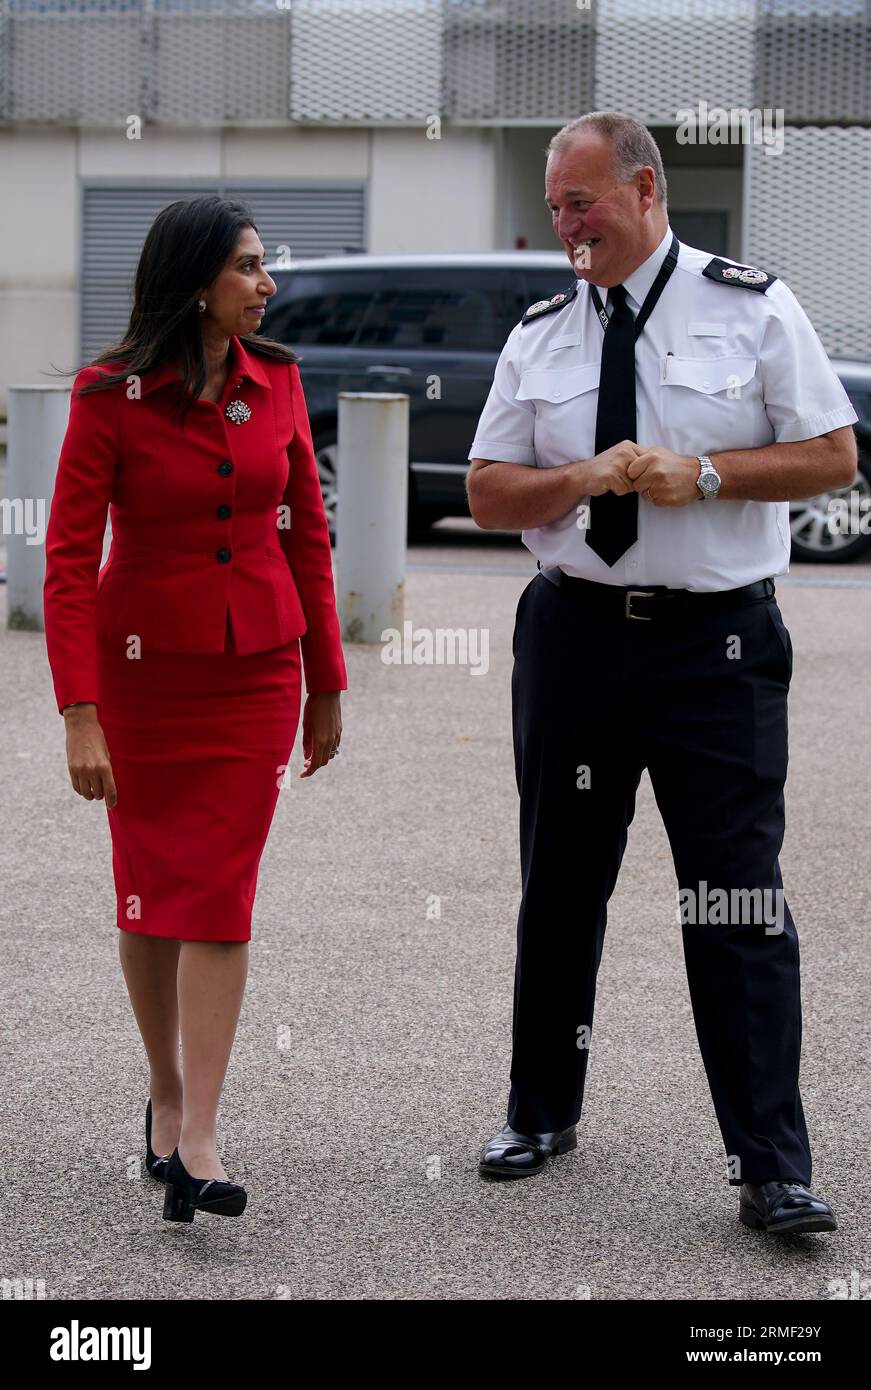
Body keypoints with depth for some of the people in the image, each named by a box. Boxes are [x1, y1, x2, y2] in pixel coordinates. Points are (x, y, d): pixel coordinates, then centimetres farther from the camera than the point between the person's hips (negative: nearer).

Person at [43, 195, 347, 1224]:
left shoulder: (276, 382, 0)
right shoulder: (110, 395, -12)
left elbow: (307, 537, 8)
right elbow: (69, 560, -14)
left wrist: (326, 683, 10)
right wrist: (80, 715, -20)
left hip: (257, 668, 2)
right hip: (143, 666, -2)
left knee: (220, 898, -4)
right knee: (150, 893, 9)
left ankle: (197, 1143, -5)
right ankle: (166, 1092, 29)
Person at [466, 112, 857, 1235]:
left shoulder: (752, 309, 0)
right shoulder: (540, 334, 9)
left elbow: (833, 457, -1)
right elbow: (489, 494, 8)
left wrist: (701, 474, -14)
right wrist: (585, 477, -11)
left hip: (718, 643, -4)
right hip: (574, 629, 4)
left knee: (738, 901, -8)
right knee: (560, 887, 13)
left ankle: (772, 1170, -4)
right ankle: (541, 1111, 30)